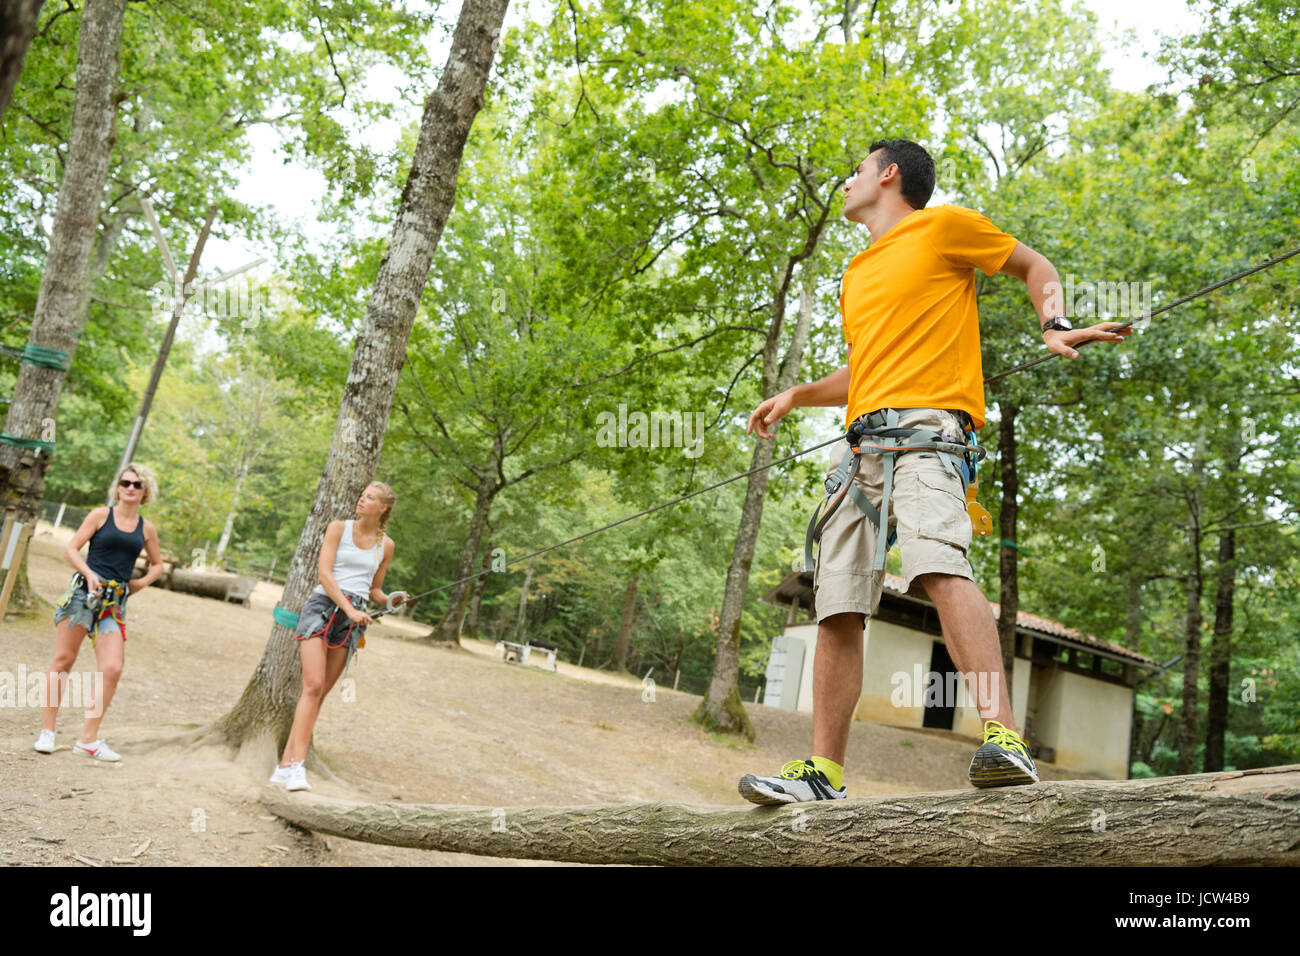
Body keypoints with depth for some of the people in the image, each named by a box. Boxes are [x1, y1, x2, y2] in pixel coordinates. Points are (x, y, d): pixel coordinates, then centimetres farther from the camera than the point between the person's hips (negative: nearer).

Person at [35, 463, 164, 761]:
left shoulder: (146, 529, 12)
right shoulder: (101, 515, 4)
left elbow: (157, 564, 27)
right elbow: (71, 549, -1)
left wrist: (141, 583, 10)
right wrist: (89, 574, -15)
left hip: (114, 603, 3)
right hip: (84, 593, -2)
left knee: (112, 669, -8)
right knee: (63, 660, -2)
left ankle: (88, 739, -1)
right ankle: (46, 731, 9)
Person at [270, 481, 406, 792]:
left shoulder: (386, 546, 13)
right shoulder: (339, 528, 4)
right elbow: (324, 572, -5)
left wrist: (389, 601, -1)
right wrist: (349, 609, -16)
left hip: (353, 618, 3)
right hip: (322, 605, -3)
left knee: (320, 692, 0)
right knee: (313, 685, -17)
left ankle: (285, 766, 4)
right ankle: (297, 766, -20)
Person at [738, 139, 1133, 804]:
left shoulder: (944, 226, 11)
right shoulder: (856, 275, 31)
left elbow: (1033, 266, 16)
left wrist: (1055, 327, -2)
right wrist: (797, 396, 24)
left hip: (926, 425, -7)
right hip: (861, 443, 7)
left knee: (938, 564, -32)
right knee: (837, 608, -2)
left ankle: (1003, 738, -36)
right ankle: (822, 771, 0)